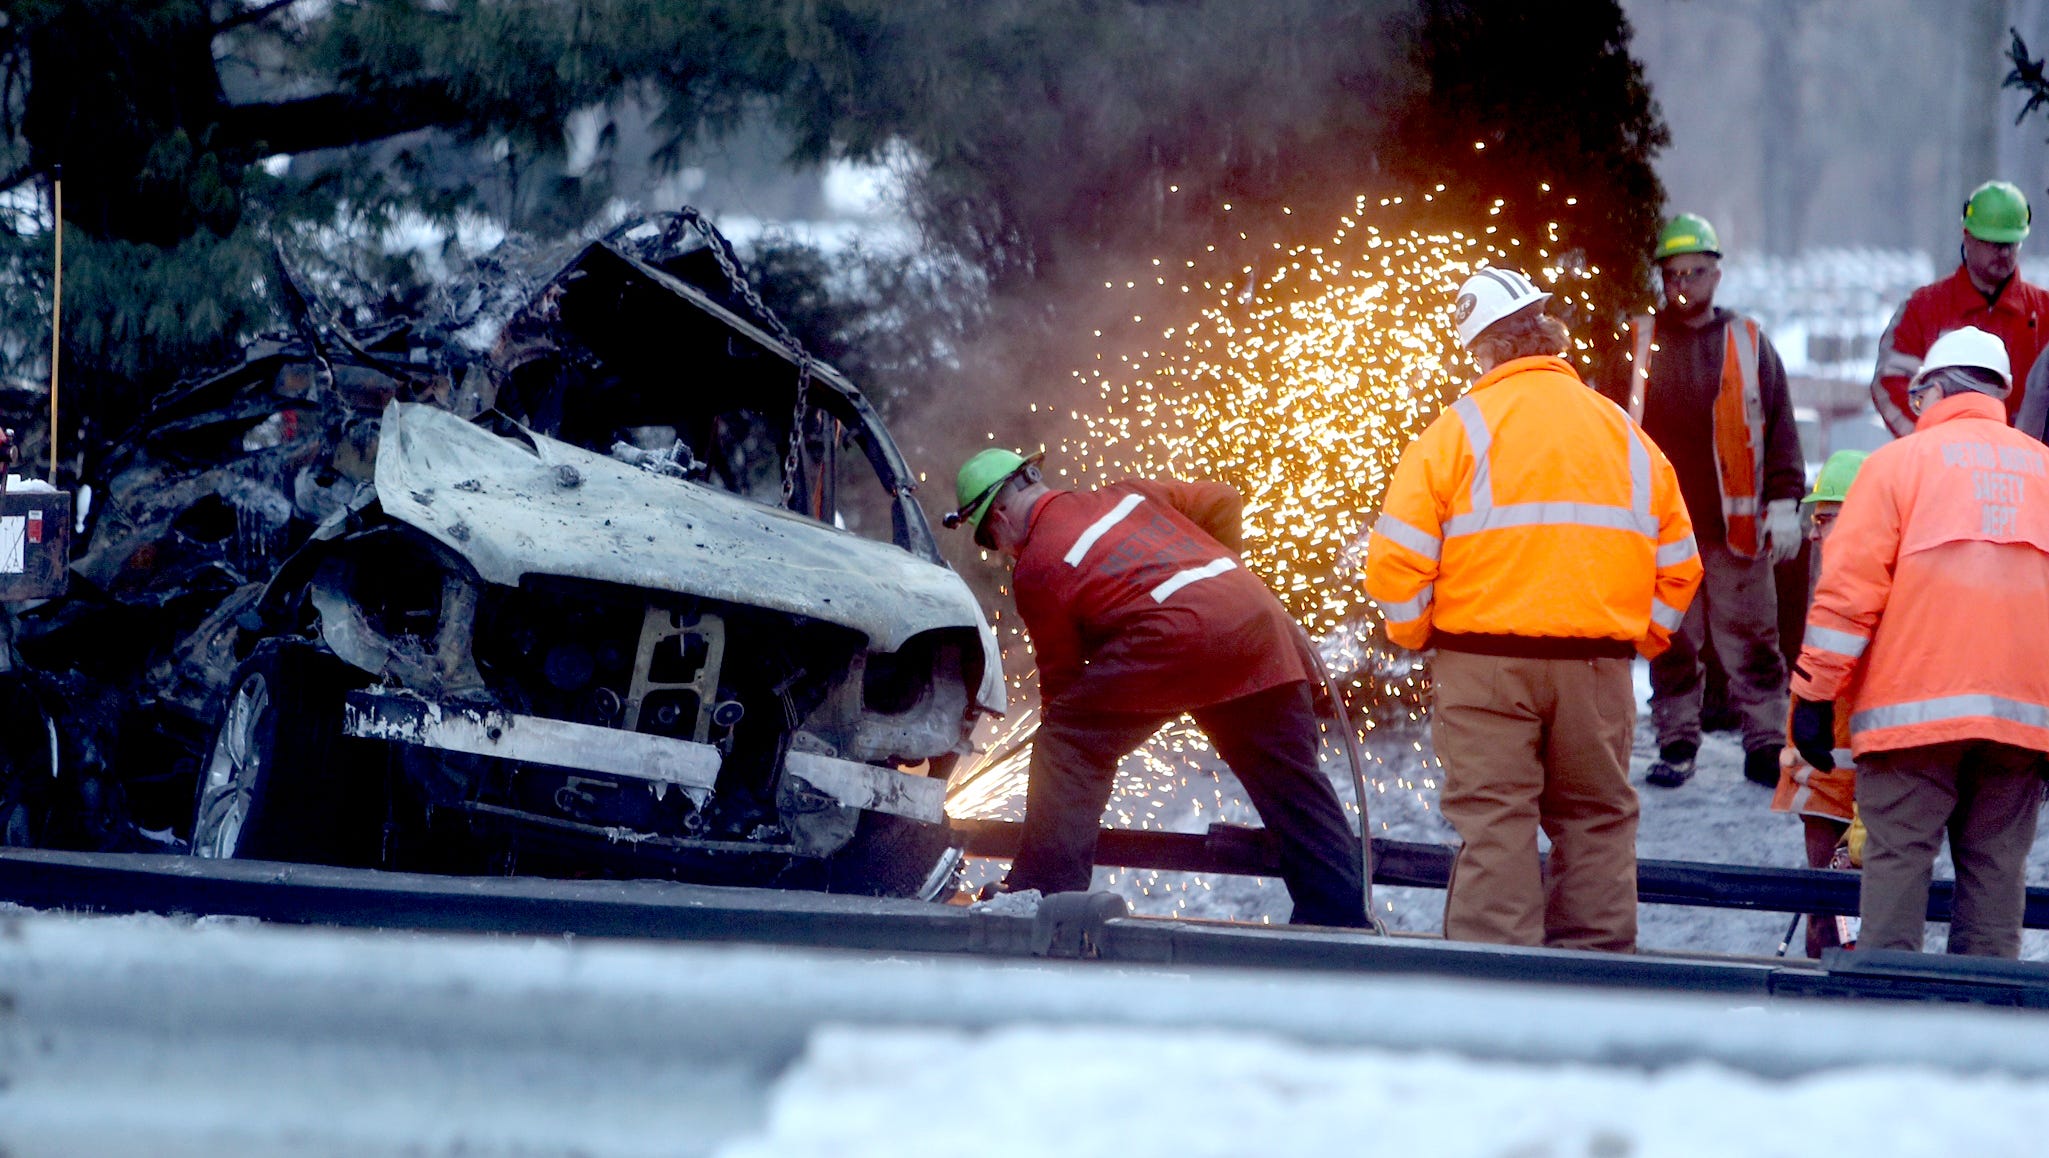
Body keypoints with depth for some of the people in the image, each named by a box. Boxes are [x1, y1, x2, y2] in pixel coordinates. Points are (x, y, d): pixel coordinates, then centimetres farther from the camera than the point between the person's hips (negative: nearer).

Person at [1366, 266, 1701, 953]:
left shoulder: (1461, 428, -3)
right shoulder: (1622, 434, 11)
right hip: (1597, 664, 3)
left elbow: (1397, 556, -8)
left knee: (1492, 823, -2)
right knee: (1595, 821, 12)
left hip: (1484, 662, -3)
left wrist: (1415, 635, 7)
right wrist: (1637, 640, 20)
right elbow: (1676, 564, 12)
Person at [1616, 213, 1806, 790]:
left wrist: (1784, 504, 1)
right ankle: (1676, 744, 11)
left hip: (1735, 526, -1)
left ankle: (1765, 747, 4)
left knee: (1752, 643, 0)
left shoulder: (1748, 344, 8)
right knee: (1671, 644, 4)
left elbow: (1780, 431, 8)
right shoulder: (1638, 342, 8)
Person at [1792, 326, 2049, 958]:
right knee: (1996, 868, 6)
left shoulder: (1900, 461, 2)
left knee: (1898, 857, -2)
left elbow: (1847, 591, -4)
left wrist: (1814, 695, -1)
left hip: (1916, 708, -3)